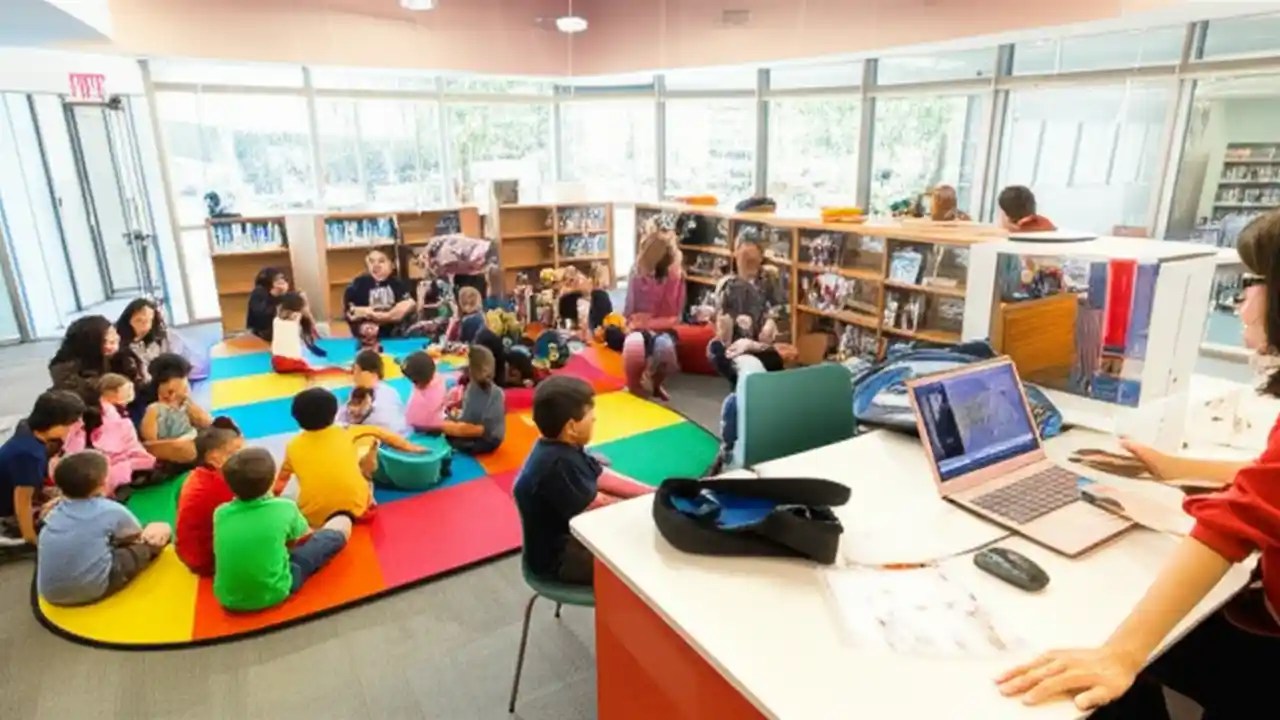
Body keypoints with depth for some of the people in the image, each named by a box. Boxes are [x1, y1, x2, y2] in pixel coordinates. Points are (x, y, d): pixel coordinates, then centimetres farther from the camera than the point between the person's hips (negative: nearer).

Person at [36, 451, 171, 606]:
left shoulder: (54, 513, 11)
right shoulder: (112, 510, -3)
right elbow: (137, 536, 15)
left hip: (51, 594, 7)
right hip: (91, 592, -6)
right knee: (161, 531, 5)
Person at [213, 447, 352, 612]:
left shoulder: (220, 513, -6)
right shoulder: (283, 508, -14)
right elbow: (305, 537, 8)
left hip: (229, 600, 5)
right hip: (273, 594, -5)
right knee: (342, 523, 5)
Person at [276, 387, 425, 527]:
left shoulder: (293, 446, 7)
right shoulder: (345, 432, 5)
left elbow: (281, 479, 22)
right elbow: (379, 432, 17)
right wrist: (408, 446, 28)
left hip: (314, 517, 2)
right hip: (354, 507, -2)